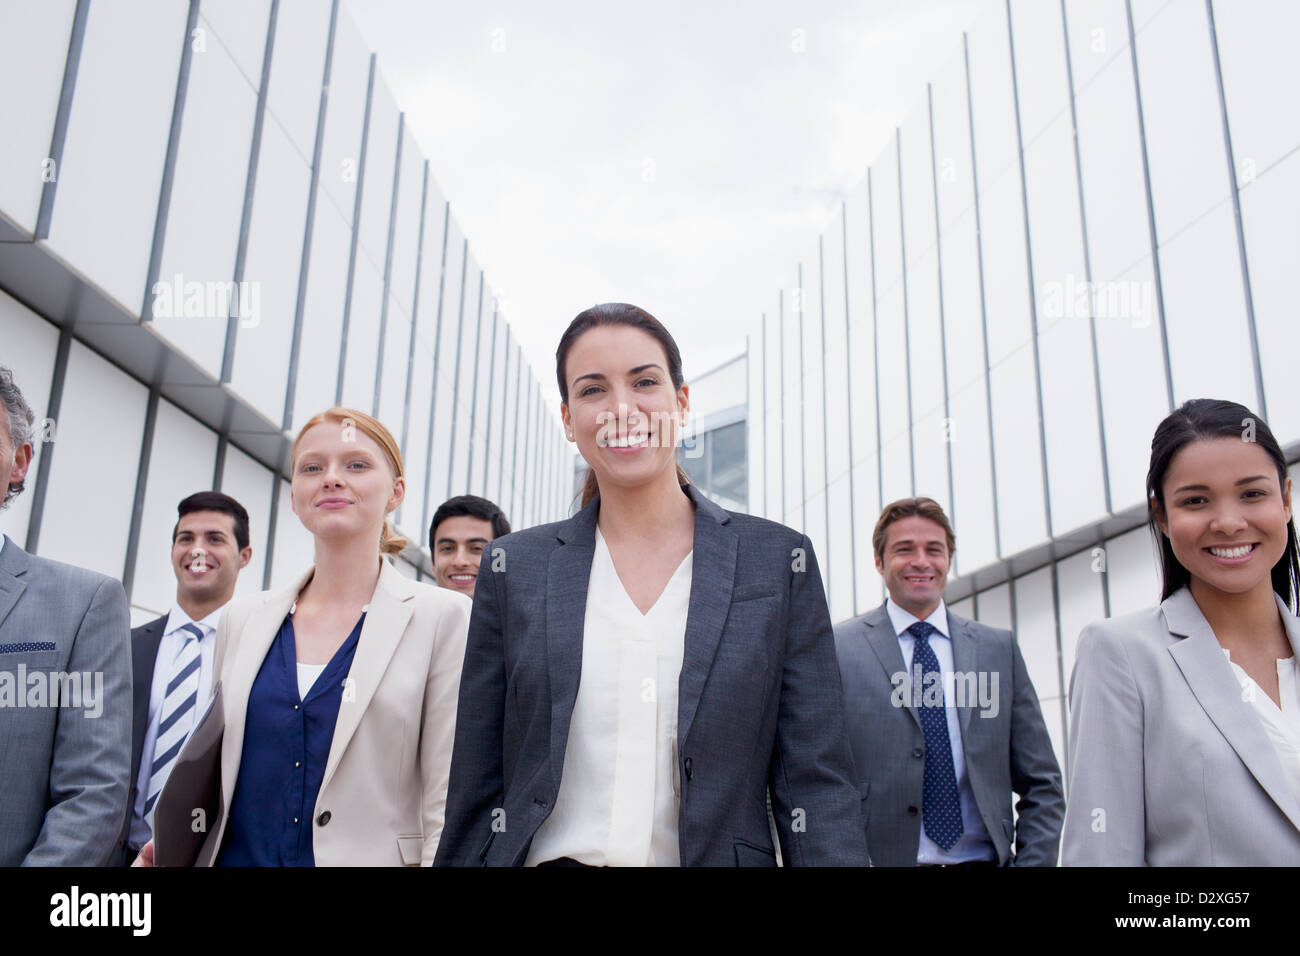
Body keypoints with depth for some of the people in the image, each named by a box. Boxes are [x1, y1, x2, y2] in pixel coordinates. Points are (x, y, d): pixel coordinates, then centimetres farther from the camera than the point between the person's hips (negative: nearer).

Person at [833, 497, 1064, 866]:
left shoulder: (1000, 647, 5)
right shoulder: (838, 649, -4)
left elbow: (1041, 784, 6)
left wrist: (1033, 860, -5)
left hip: (984, 857, 3)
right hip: (880, 857, -2)